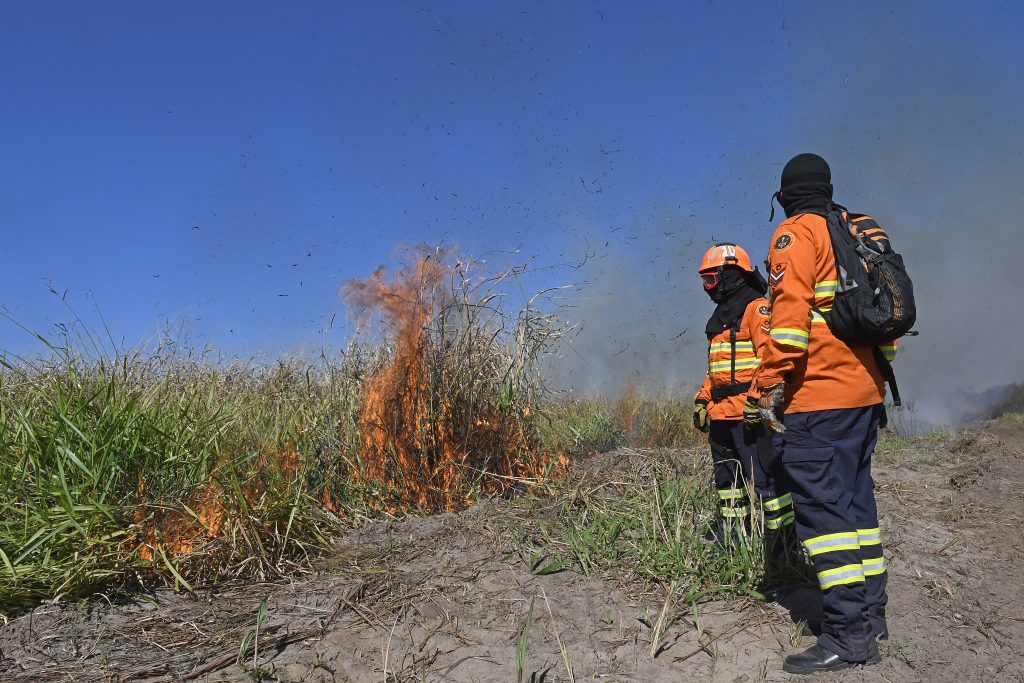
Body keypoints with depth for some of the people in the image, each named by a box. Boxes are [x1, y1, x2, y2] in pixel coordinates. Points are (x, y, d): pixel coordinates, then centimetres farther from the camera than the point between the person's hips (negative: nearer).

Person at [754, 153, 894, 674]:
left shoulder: (795, 234, -6)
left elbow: (790, 312, -18)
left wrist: (770, 384, -18)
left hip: (818, 396, -9)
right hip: (865, 391, 9)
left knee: (821, 503, -8)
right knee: (855, 498, 14)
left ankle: (847, 635, -8)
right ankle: (870, 614, 21)